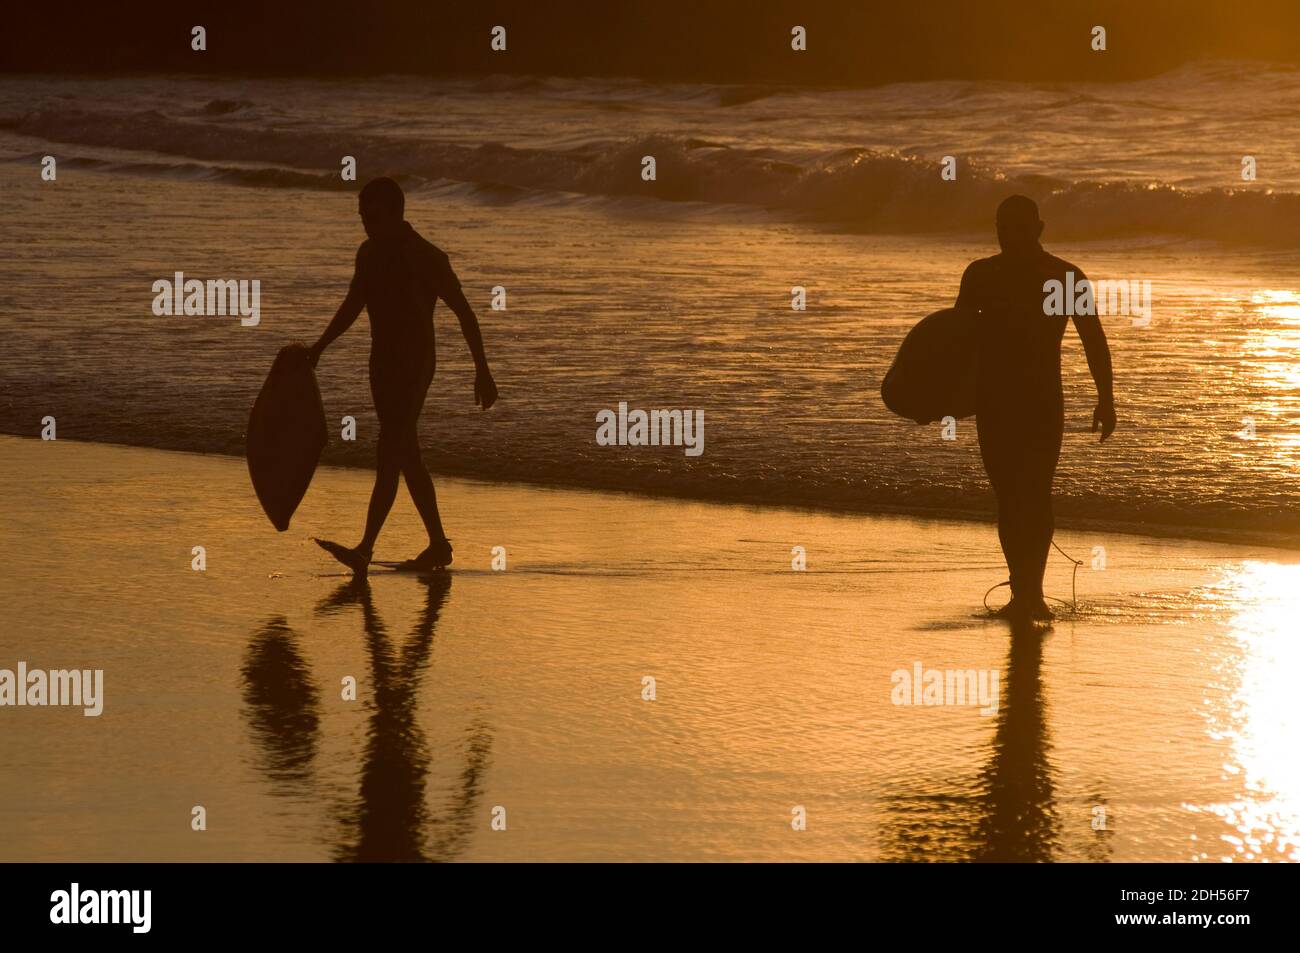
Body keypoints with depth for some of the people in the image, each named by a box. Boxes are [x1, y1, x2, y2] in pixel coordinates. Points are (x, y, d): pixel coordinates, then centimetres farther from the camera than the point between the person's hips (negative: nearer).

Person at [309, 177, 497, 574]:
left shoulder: (426, 258, -12)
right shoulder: (369, 254, 9)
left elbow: (465, 313, -8)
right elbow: (353, 304, 24)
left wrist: (482, 370, -9)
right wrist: (319, 347, 20)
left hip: (415, 364, -8)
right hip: (383, 362, 8)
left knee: (390, 455, -14)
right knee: (406, 457, 10)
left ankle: (366, 549, -21)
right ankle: (438, 545, 17)